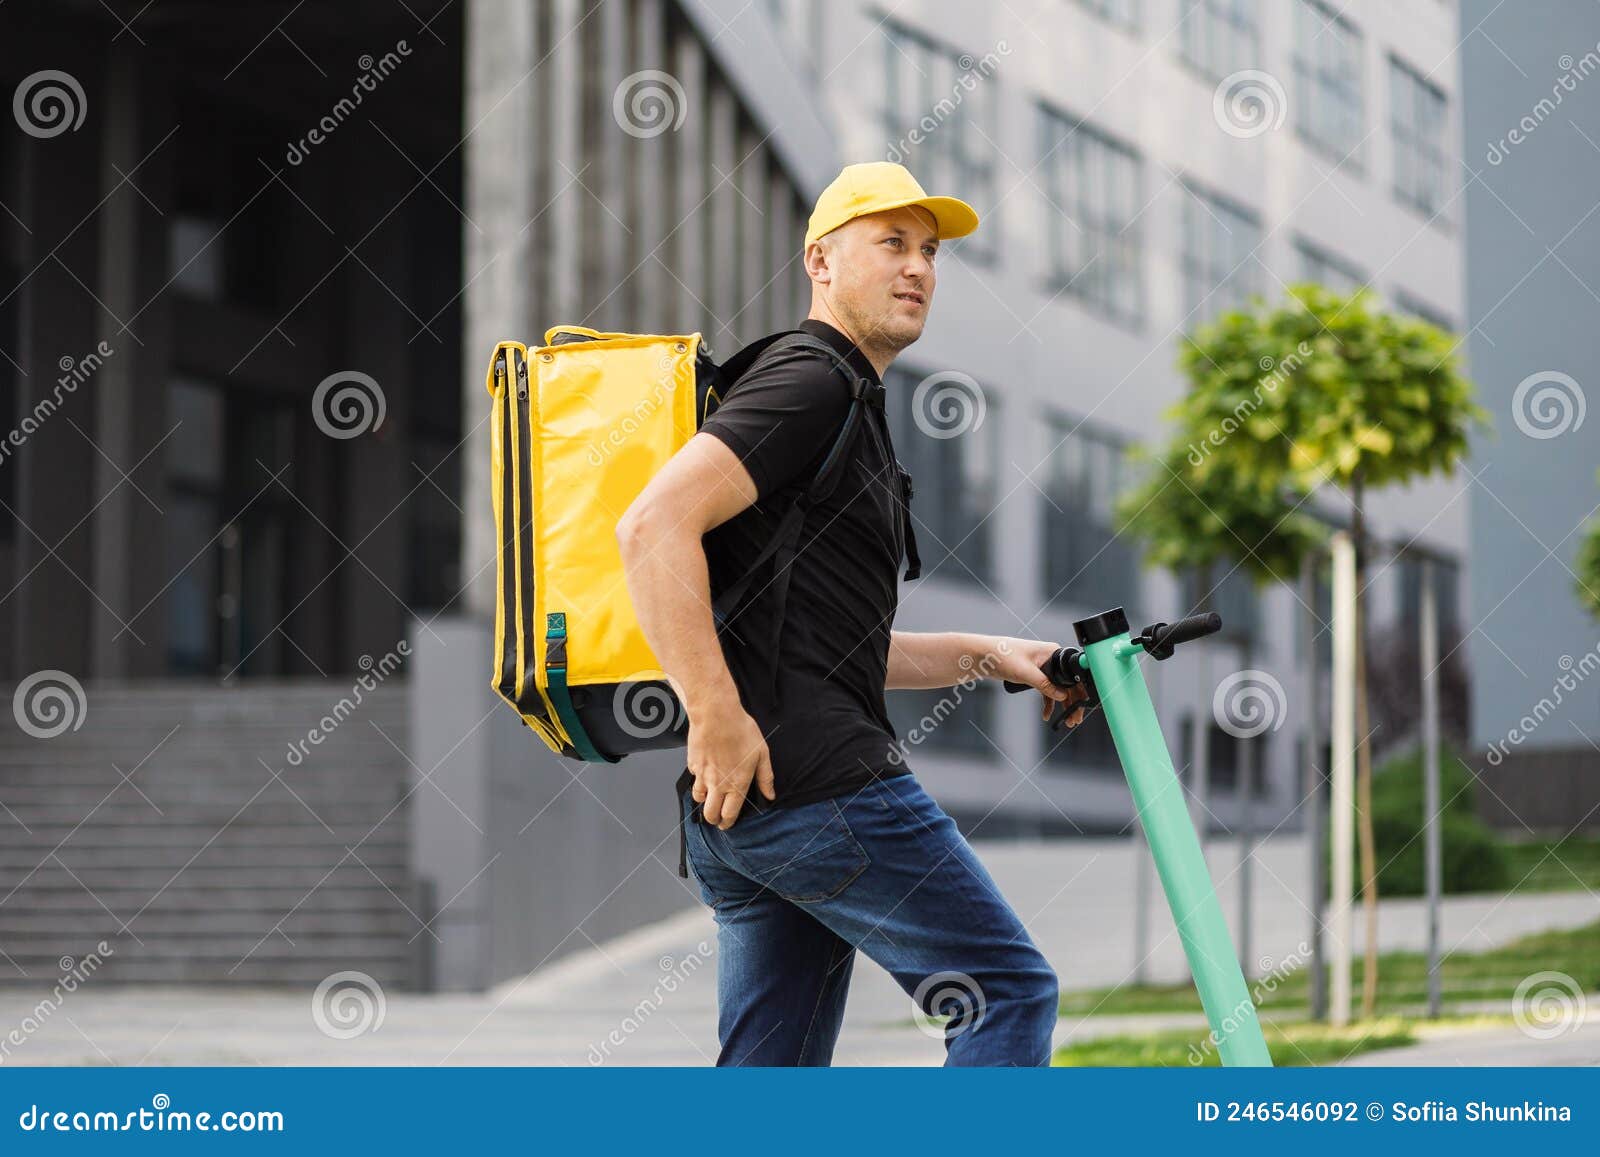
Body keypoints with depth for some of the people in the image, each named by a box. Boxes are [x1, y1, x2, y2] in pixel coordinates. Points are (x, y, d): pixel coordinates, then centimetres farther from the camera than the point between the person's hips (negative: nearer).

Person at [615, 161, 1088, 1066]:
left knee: (771, 1073, 10)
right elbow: (653, 526, -21)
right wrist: (717, 719, -23)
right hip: (819, 781, -10)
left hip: (744, 802, 10)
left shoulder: (847, 413, 26)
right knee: (1010, 991, -4)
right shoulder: (808, 385, -7)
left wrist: (984, 655, 22)